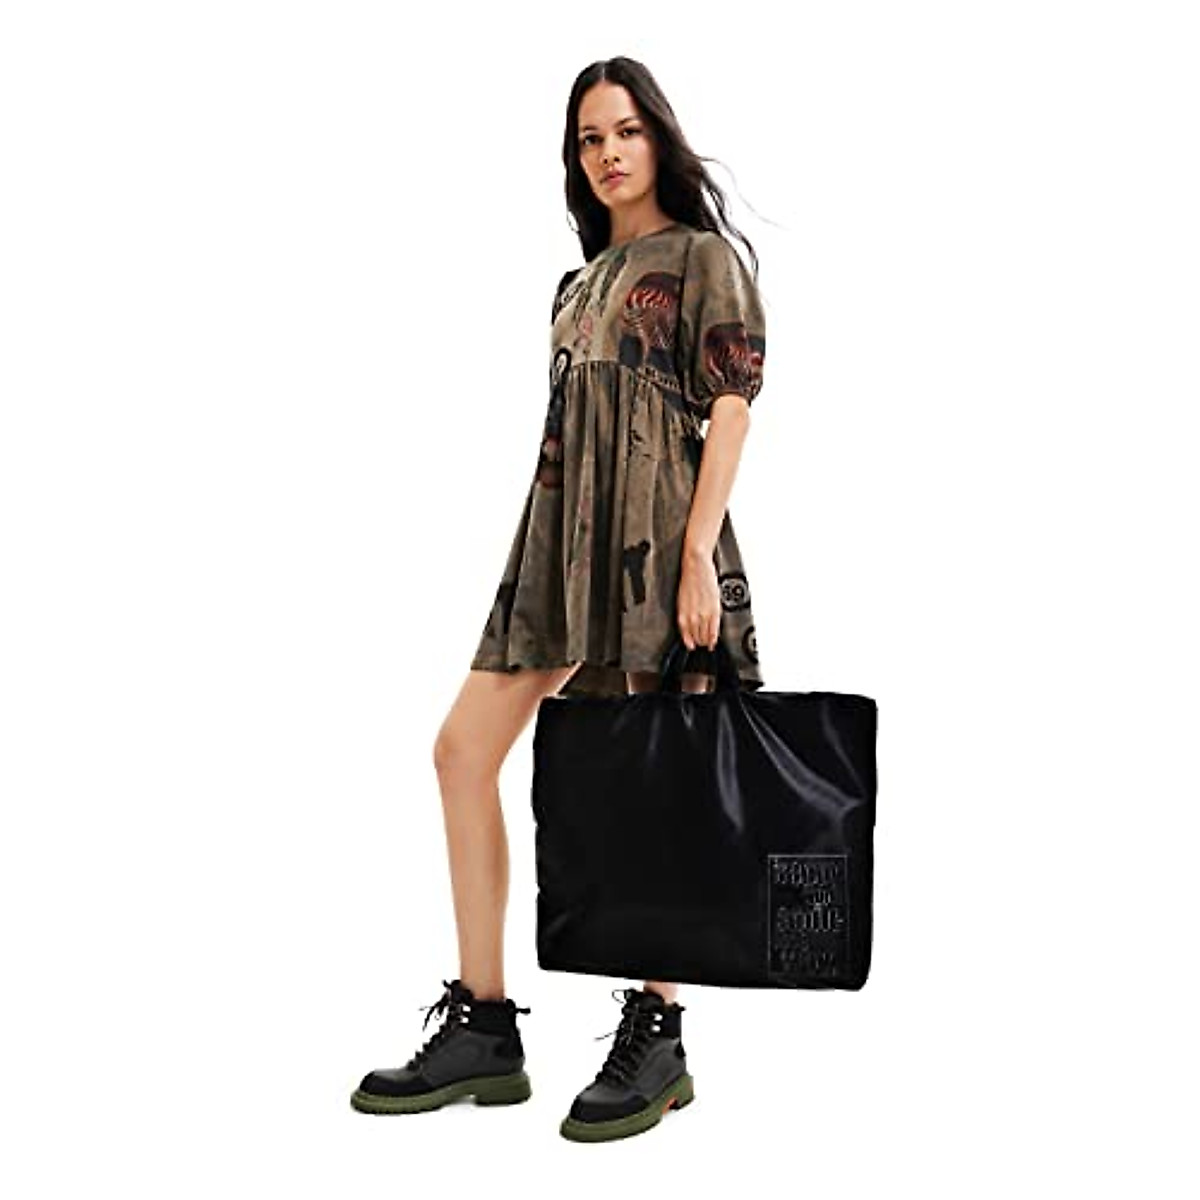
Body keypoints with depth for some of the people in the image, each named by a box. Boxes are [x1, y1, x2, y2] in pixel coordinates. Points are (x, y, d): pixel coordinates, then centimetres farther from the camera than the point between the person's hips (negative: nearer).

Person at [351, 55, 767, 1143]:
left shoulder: (704, 258, 3)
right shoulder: (581, 282, 24)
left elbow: (730, 409, -7)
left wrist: (698, 555, -17)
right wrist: (556, 553, 15)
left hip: (654, 533, -8)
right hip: (562, 536, 8)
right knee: (464, 748, -1)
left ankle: (657, 1034, 4)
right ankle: (484, 1029, 3)